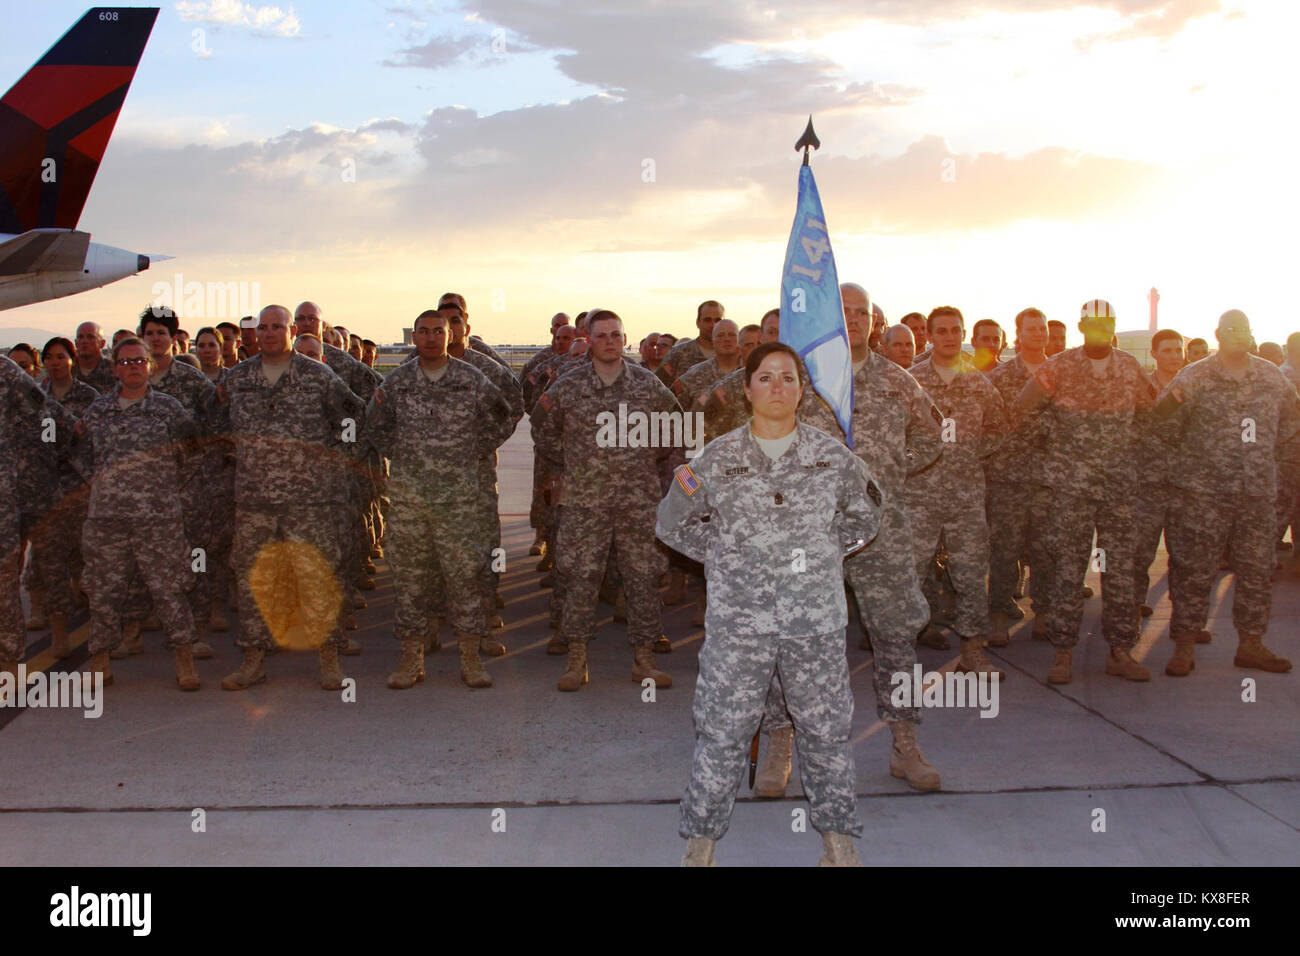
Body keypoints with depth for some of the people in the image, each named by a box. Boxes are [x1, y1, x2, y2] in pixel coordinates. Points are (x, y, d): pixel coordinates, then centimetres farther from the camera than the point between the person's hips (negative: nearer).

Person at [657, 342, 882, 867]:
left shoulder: (832, 455, 3)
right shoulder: (717, 458, 1)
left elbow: (865, 516, 19)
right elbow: (672, 524, 11)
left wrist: (821, 550, 9)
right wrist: (727, 555, 0)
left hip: (817, 619, 1)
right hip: (737, 619, -1)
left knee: (826, 730, 11)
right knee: (722, 731, 4)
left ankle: (838, 834, 29)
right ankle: (701, 836, 22)